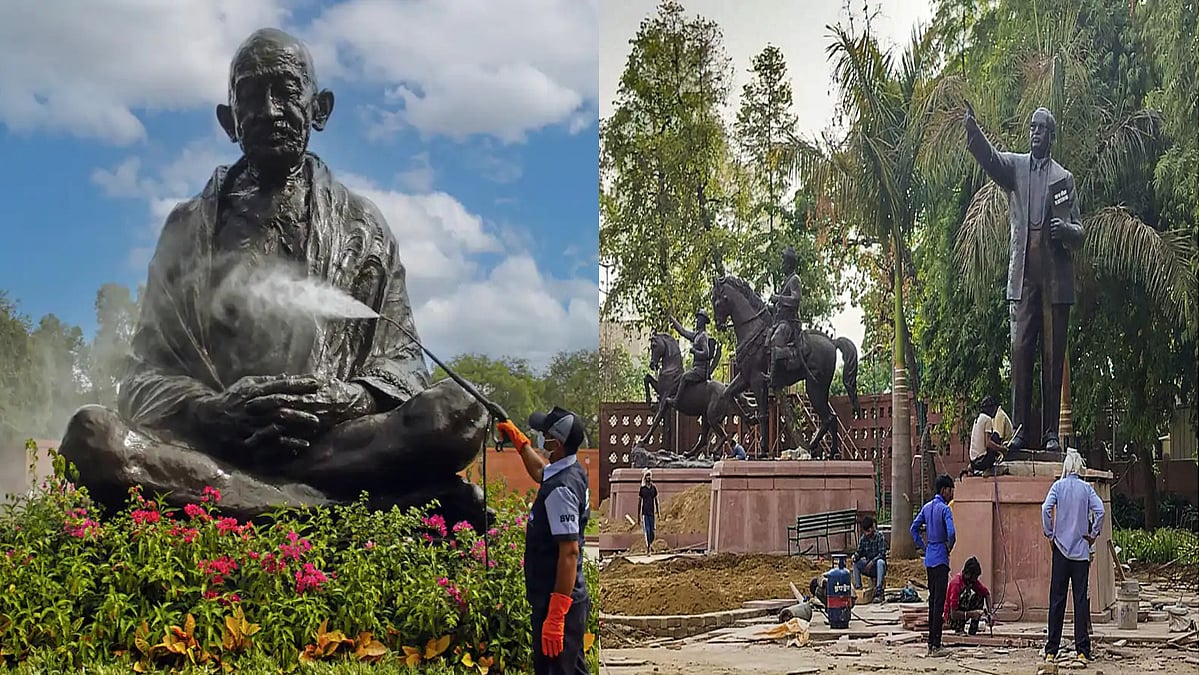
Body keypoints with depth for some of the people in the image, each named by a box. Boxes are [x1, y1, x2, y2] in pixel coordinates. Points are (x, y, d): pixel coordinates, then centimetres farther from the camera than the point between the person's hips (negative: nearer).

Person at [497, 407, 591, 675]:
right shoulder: (573, 471, 8)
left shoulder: (560, 490, -22)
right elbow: (540, 472, 34)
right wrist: (519, 441, 45)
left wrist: (555, 615, -27)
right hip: (572, 601, 10)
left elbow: (570, 551, -26)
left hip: (557, 603, -10)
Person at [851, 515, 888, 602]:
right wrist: (854, 557, -22)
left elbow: (882, 553, -18)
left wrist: (872, 562, -31)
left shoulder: (880, 536, -12)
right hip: (868, 565, 5)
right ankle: (858, 588, -13)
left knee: (880, 562, -37)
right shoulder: (863, 538, 1)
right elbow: (859, 552, 2)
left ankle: (879, 592, -39)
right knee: (855, 563, -17)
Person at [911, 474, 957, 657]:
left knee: (933, 600, 14)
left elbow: (913, 529, 15)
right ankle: (936, 646, -7)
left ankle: (931, 643, 18)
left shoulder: (927, 507, 11)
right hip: (940, 559, -8)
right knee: (939, 601, -6)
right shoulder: (944, 508, -13)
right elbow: (951, 532, -25)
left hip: (929, 559, 8)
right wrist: (949, 548, -8)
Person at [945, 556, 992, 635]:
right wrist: (971, 614, -36)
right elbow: (953, 614, -29)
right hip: (951, 619, -8)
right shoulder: (956, 583, -27)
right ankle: (959, 631, -20)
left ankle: (972, 631, -3)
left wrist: (989, 611, -6)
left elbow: (987, 594, 9)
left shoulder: (973, 580, -4)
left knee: (980, 597, -2)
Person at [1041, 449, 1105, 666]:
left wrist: (1049, 534, -3)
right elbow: (1100, 510, -12)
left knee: (1057, 599, 3)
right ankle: (1082, 650, 0)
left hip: (1061, 548, 0)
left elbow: (1046, 508, -14)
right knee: (1081, 598, 2)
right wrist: (1093, 534, 1)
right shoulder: (1086, 488, 1)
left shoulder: (1058, 485, 0)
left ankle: (1051, 650, 4)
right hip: (1081, 550, 0)